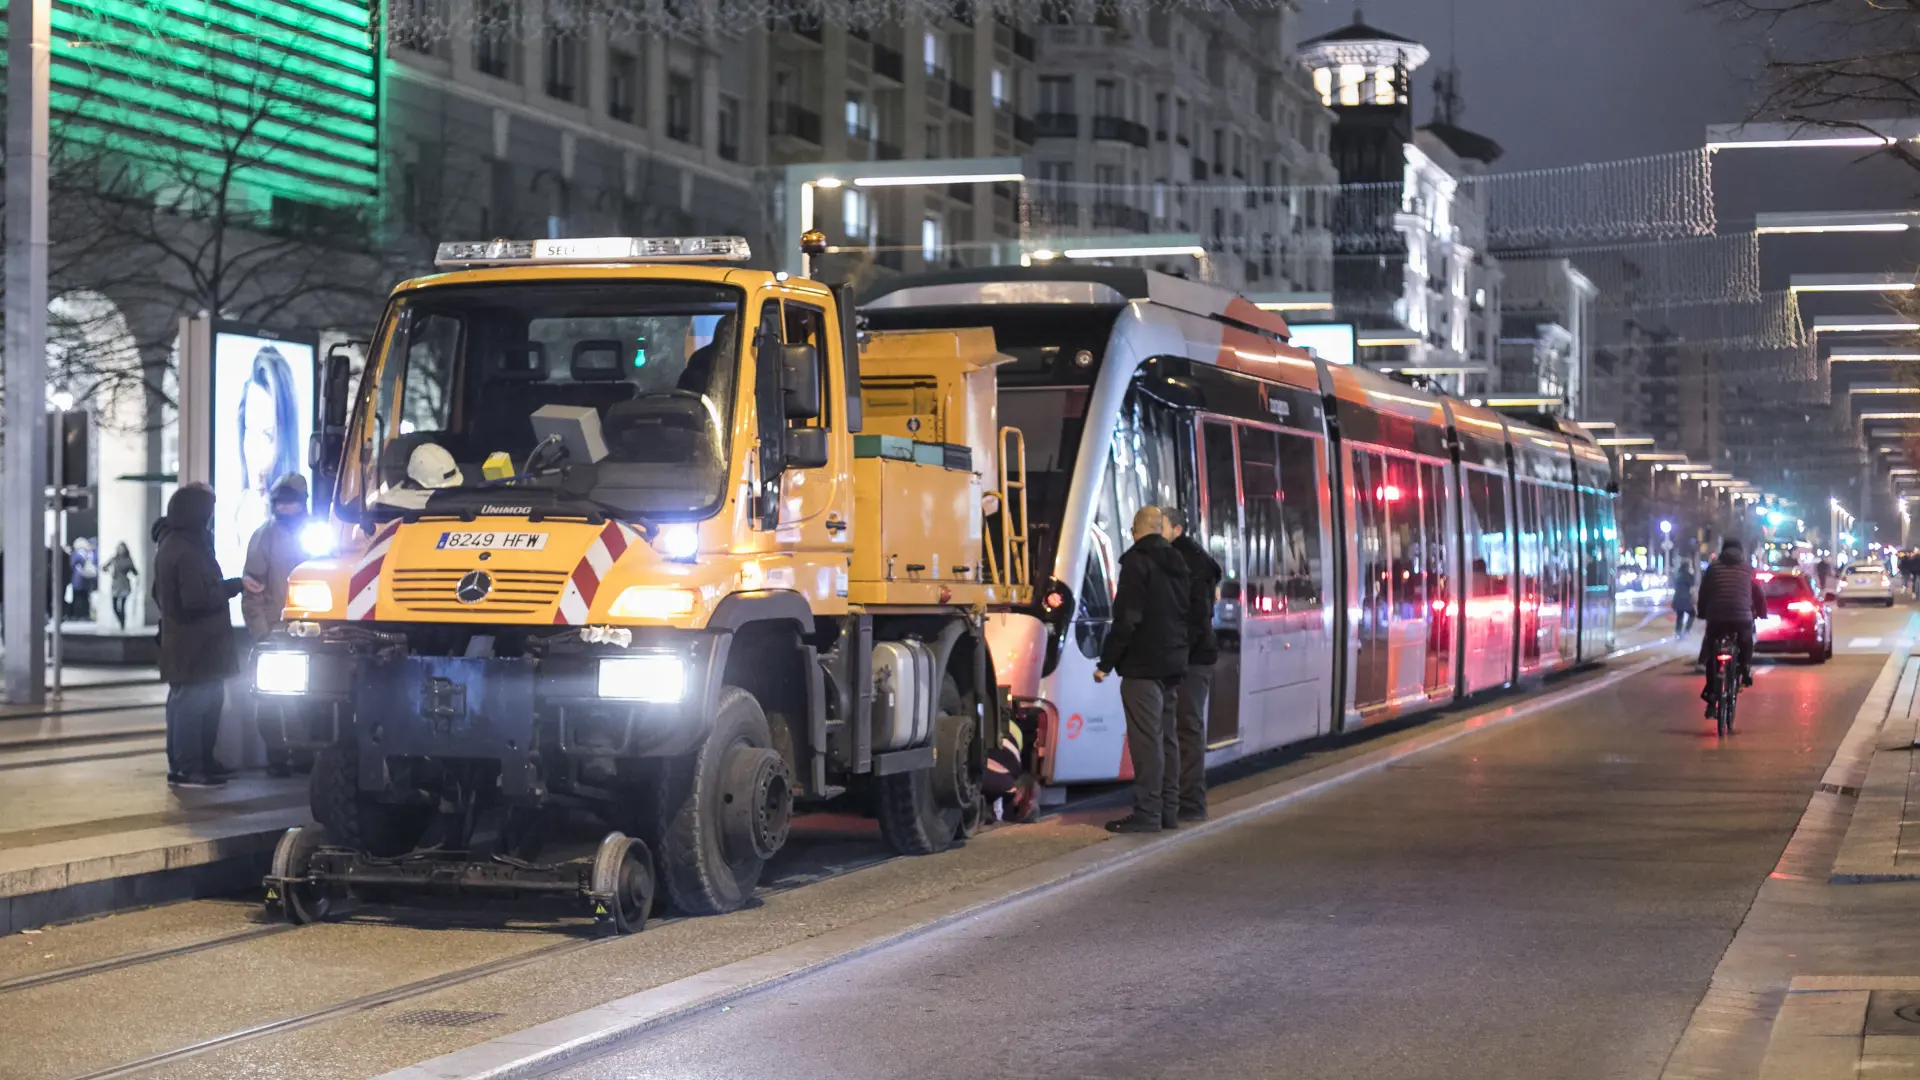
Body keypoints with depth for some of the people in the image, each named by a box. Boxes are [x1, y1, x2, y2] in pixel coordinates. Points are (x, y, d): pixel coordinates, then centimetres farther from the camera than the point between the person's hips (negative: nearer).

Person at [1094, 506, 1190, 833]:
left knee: (1146, 739, -9)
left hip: (1143, 666, -8)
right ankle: (1168, 810, 14)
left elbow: (1126, 619, -16)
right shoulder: (1176, 563, 15)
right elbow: (1186, 613, 19)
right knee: (1167, 737, 12)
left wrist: (1106, 663, -12)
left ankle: (1147, 813, -12)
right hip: (1172, 665, 8)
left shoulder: (1137, 562, -10)